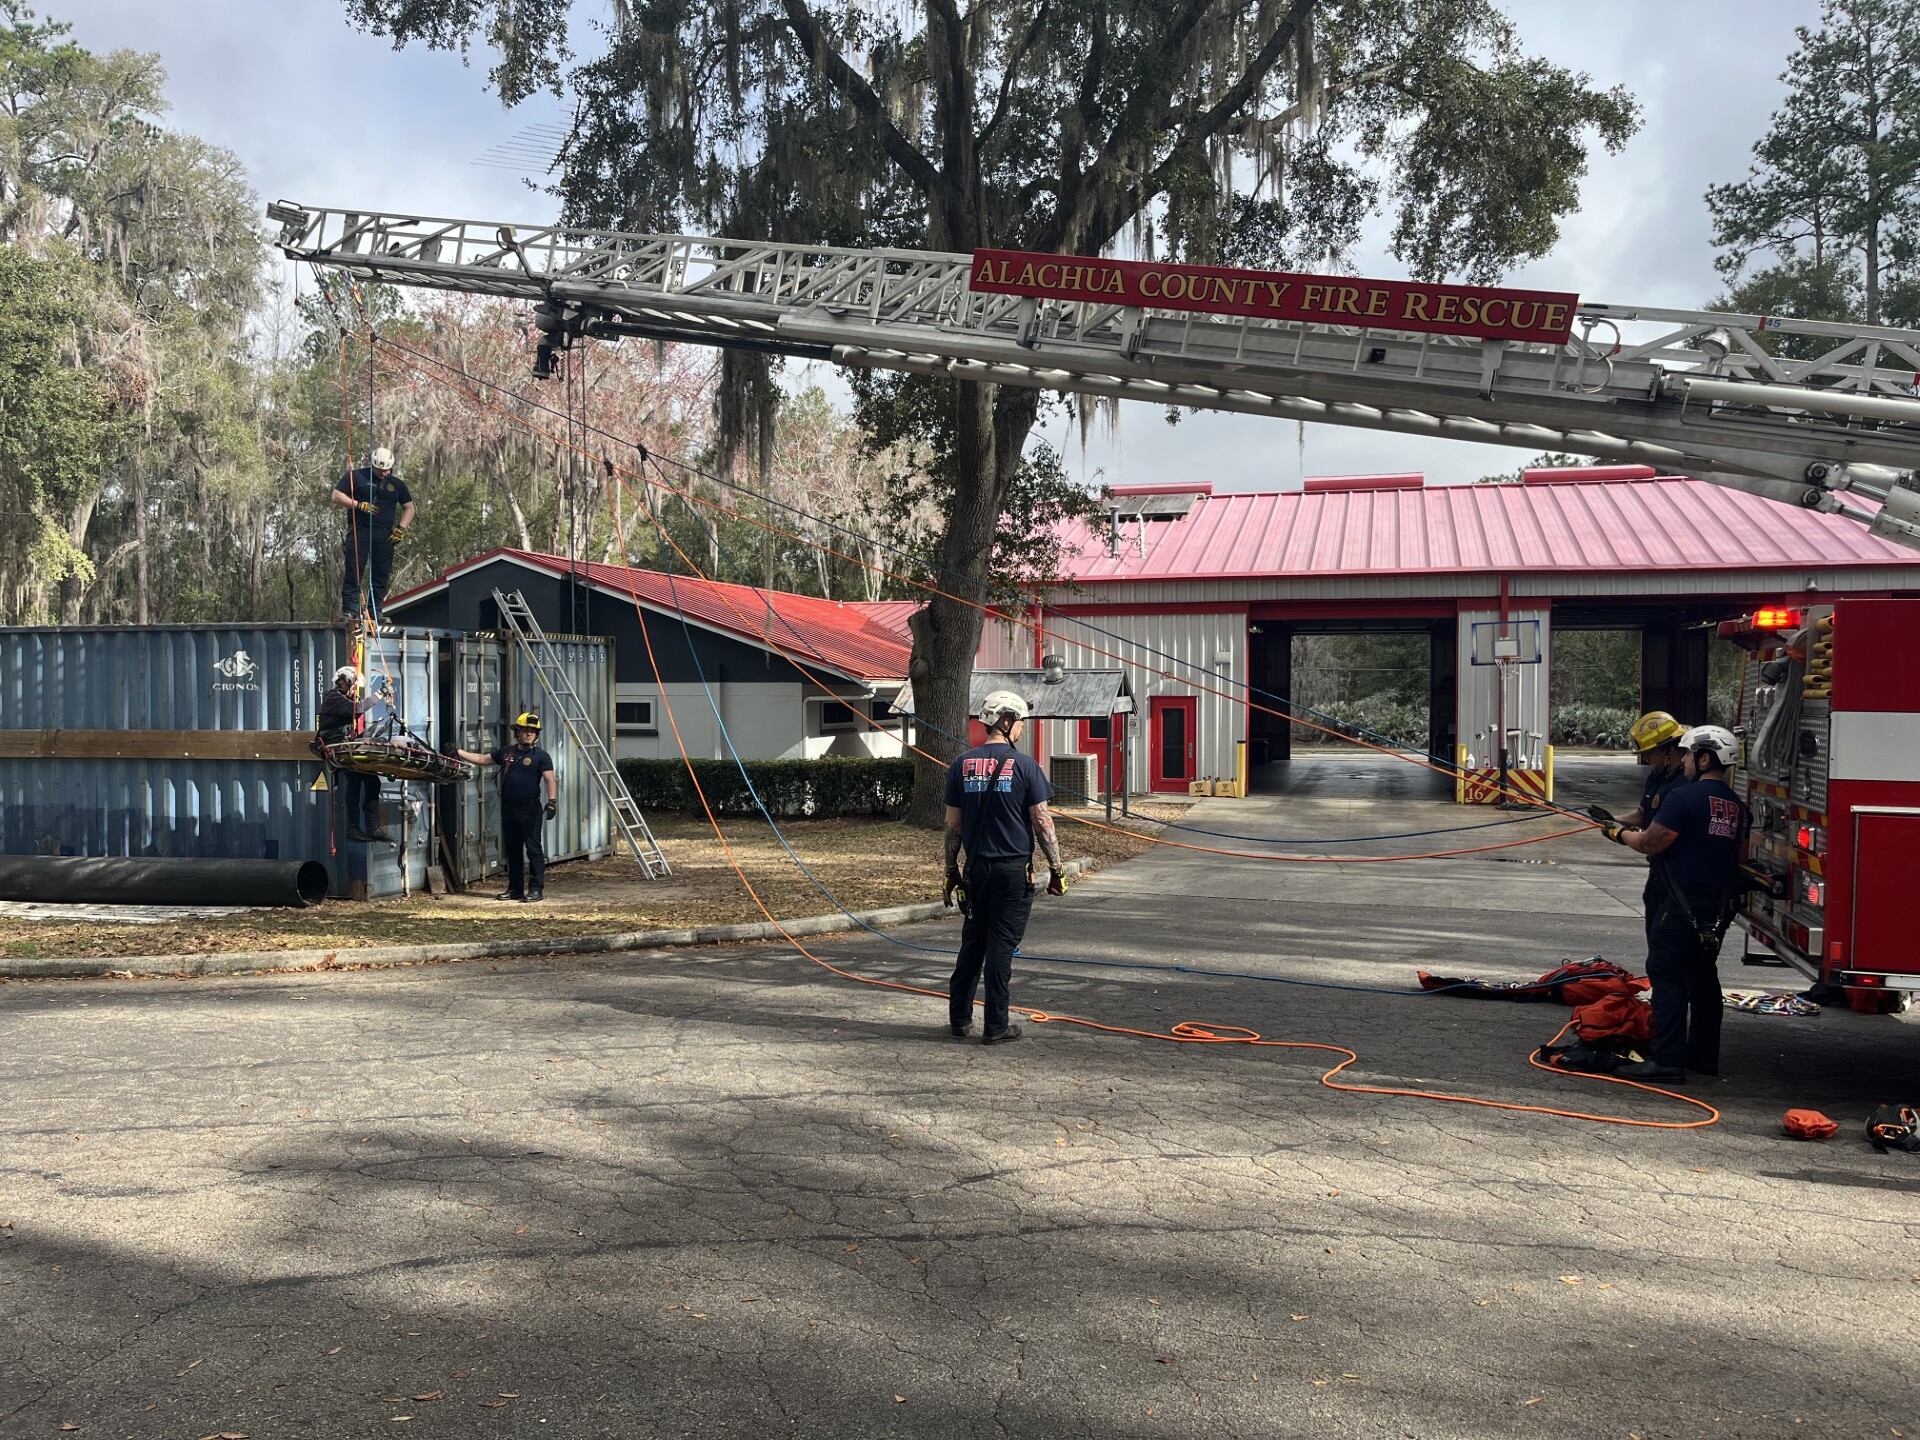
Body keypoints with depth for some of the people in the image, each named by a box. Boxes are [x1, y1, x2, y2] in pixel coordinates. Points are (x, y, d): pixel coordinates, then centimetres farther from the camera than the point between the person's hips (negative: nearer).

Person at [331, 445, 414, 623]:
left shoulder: (397, 484, 16)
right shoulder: (355, 476, 5)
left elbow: (409, 508, 20)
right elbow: (335, 496, 2)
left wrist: (401, 528, 4)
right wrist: (359, 505, -12)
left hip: (384, 535, 3)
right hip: (359, 531, -3)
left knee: (381, 575, 2)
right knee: (353, 572, -8)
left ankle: (375, 613, 8)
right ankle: (349, 611, -7)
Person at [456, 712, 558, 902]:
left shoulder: (540, 756, -1)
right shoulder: (506, 753, 14)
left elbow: (550, 779, -9)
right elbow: (481, 759, 21)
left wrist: (552, 800, -22)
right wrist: (458, 752, 15)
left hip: (530, 808, -6)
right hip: (508, 808, 6)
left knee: (534, 849, -6)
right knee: (512, 850, 10)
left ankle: (536, 889, -3)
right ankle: (515, 889, 18)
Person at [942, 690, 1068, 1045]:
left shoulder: (962, 765, 3)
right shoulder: (1025, 766, -8)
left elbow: (953, 823, 6)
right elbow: (1042, 821, -7)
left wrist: (951, 870, 14)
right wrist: (1056, 869, 0)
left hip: (976, 868, 4)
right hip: (1013, 870, -4)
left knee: (972, 943, 15)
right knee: (1001, 946, 1)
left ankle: (960, 1018, 21)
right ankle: (996, 1026, 5)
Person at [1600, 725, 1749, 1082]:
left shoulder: (1684, 796, -15)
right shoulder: (1736, 805, 13)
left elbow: (1651, 843, -15)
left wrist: (1621, 834, 5)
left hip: (1683, 905, -9)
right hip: (1720, 906, 9)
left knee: (1667, 976, -7)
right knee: (1703, 975, 16)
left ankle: (1667, 1059, -11)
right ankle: (1704, 1056, 22)